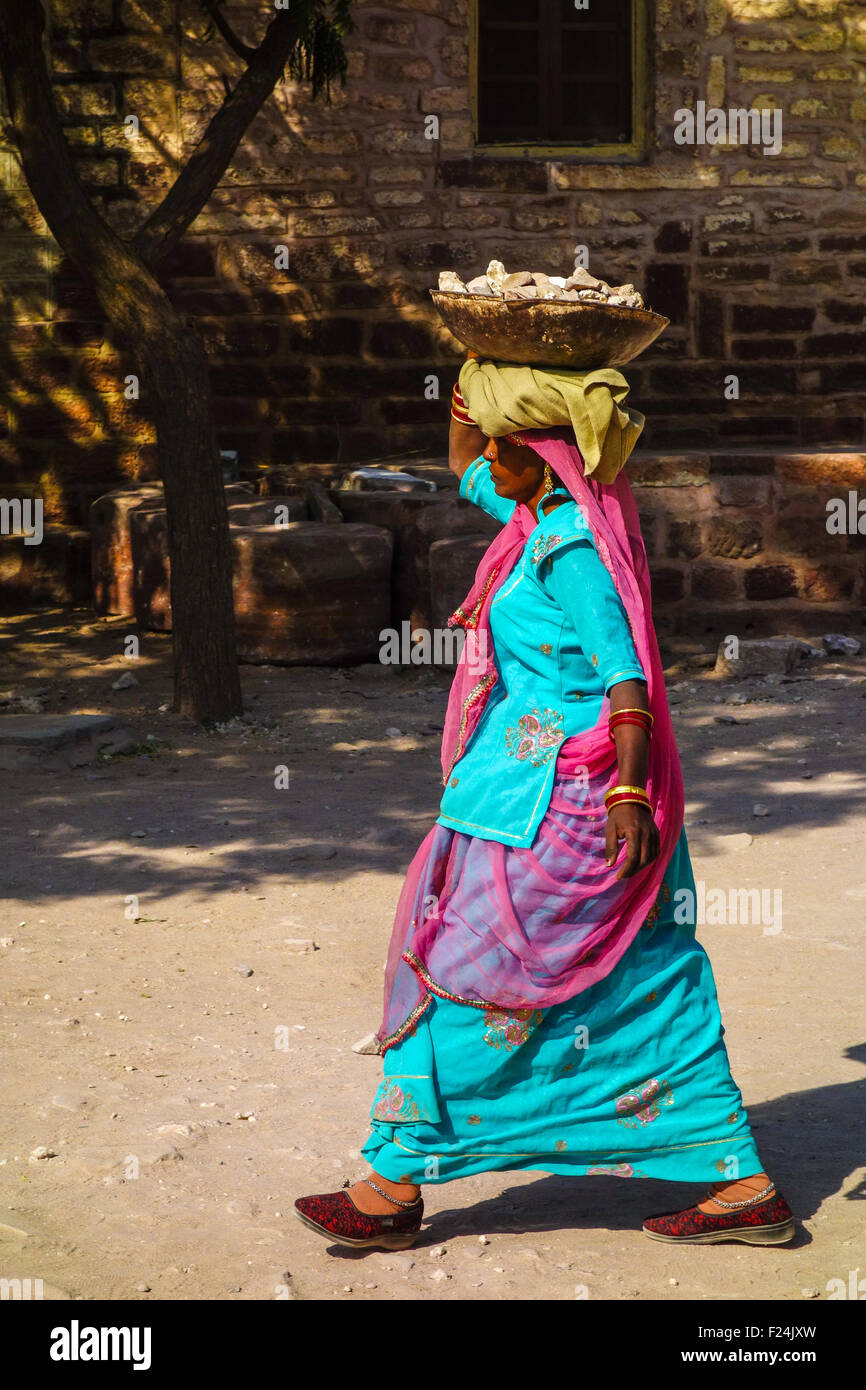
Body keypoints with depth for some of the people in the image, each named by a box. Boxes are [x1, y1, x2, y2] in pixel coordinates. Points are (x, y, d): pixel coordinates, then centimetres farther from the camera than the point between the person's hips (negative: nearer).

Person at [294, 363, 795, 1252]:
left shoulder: (567, 544, -16)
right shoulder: (556, 514, 12)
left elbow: (625, 675, -21)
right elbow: (465, 469, 29)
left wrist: (628, 788, -28)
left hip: (543, 807, -10)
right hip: (566, 799, 10)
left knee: (458, 979, 1)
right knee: (648, 991, 9)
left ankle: (393, 1187, 10)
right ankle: (742, 1182, 11)